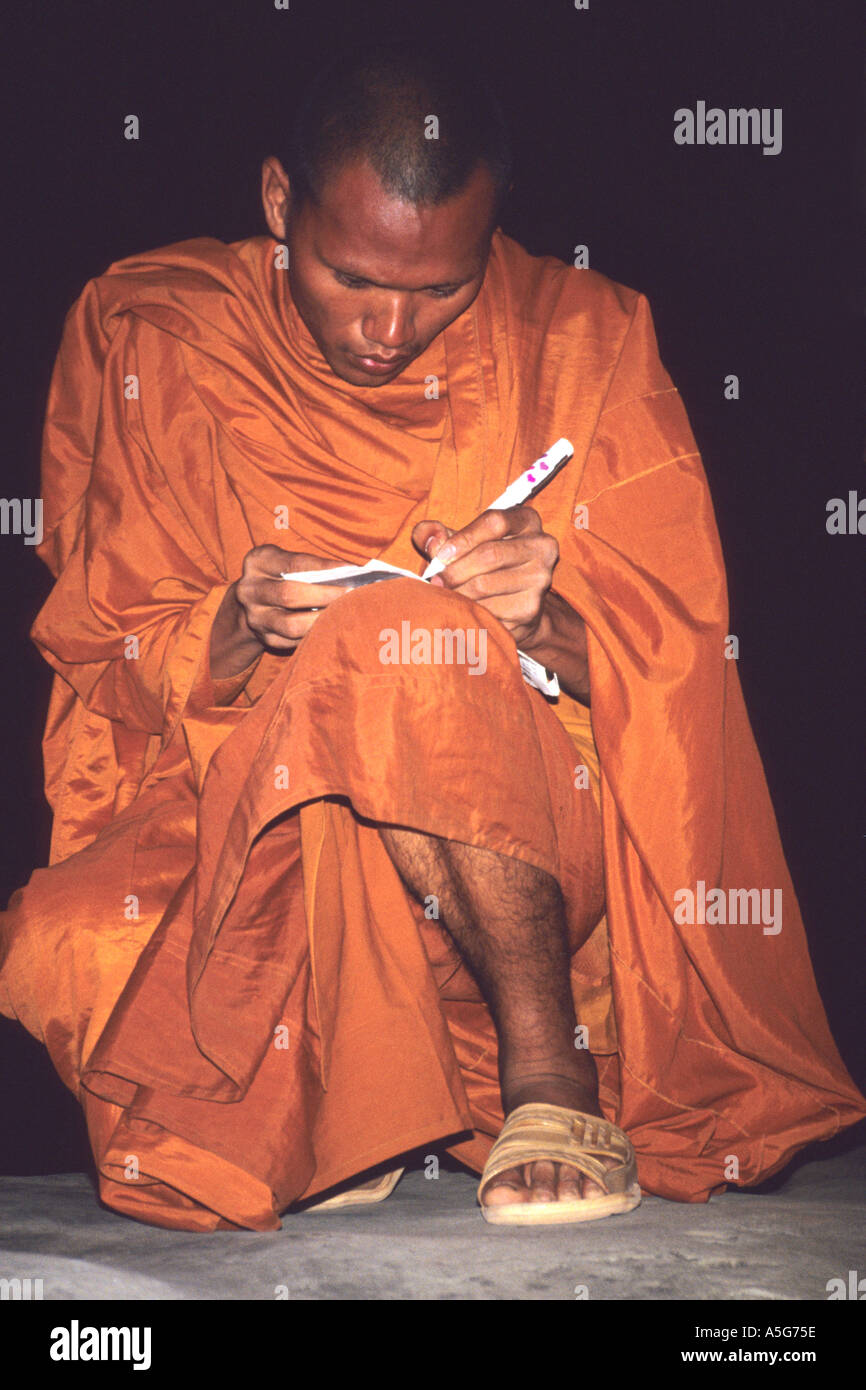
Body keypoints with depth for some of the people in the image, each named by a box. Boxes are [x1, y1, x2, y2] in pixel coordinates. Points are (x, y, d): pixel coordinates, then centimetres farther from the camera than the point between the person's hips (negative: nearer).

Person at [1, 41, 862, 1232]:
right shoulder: (149, 338, -1)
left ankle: (552, 1074, -18)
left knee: (403, 647, -34)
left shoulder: (580, 342, -2)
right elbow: (109, 673, 0)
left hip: (547, 840, -2)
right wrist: (240, 632, -22)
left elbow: (677, 666, -2)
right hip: (233, 827, 2)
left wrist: (548, 621, -25)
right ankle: (329, 1100, 0)